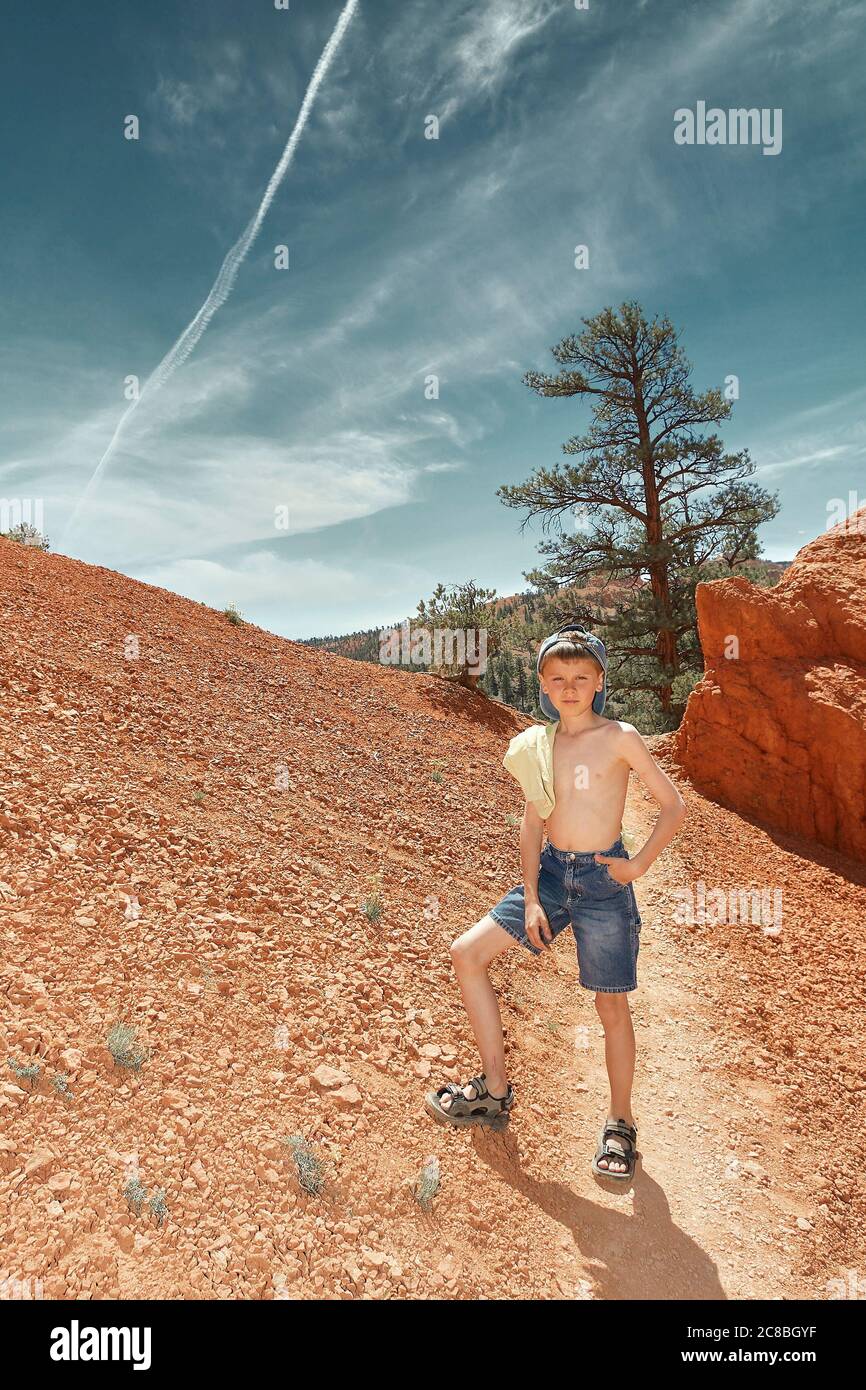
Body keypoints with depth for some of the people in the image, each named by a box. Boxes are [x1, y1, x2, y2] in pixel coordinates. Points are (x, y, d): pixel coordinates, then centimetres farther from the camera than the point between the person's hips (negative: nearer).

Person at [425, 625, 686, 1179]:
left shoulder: (620, 737, -8)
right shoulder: (540, 744, 5)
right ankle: (496, 1089, 14)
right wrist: (530, 898, -1)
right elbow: (533, 821, 6)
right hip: (551, 872, 5)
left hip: (603, 879, -5)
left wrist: (640, 863, -9)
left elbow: (675, 805, -4)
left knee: (612, 1007, 6)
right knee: (468, 953, -1)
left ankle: (621, 1123, 30)